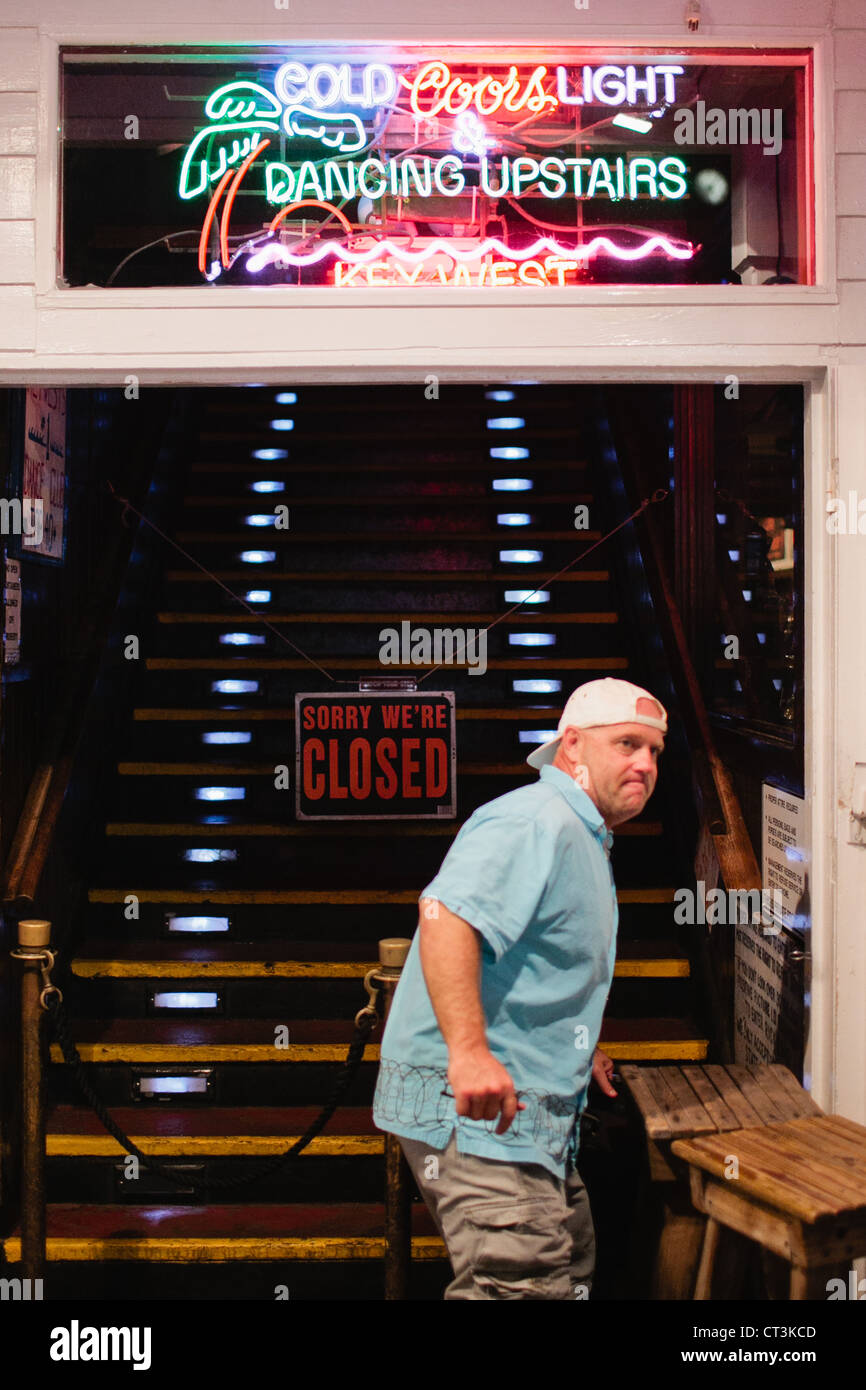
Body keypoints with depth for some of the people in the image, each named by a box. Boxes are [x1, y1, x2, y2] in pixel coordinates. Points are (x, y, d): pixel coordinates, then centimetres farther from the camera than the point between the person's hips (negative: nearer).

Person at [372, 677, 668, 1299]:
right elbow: (446, 913, -33)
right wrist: (470, 1051, -40)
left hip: (530, 1113, 11)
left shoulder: (586, 841, 20)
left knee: (573, 1263, 21)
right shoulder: (537, 822, -17)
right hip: (475, 1107, -11)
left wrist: (579, 1046, 33)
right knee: (528, 1284, -15)